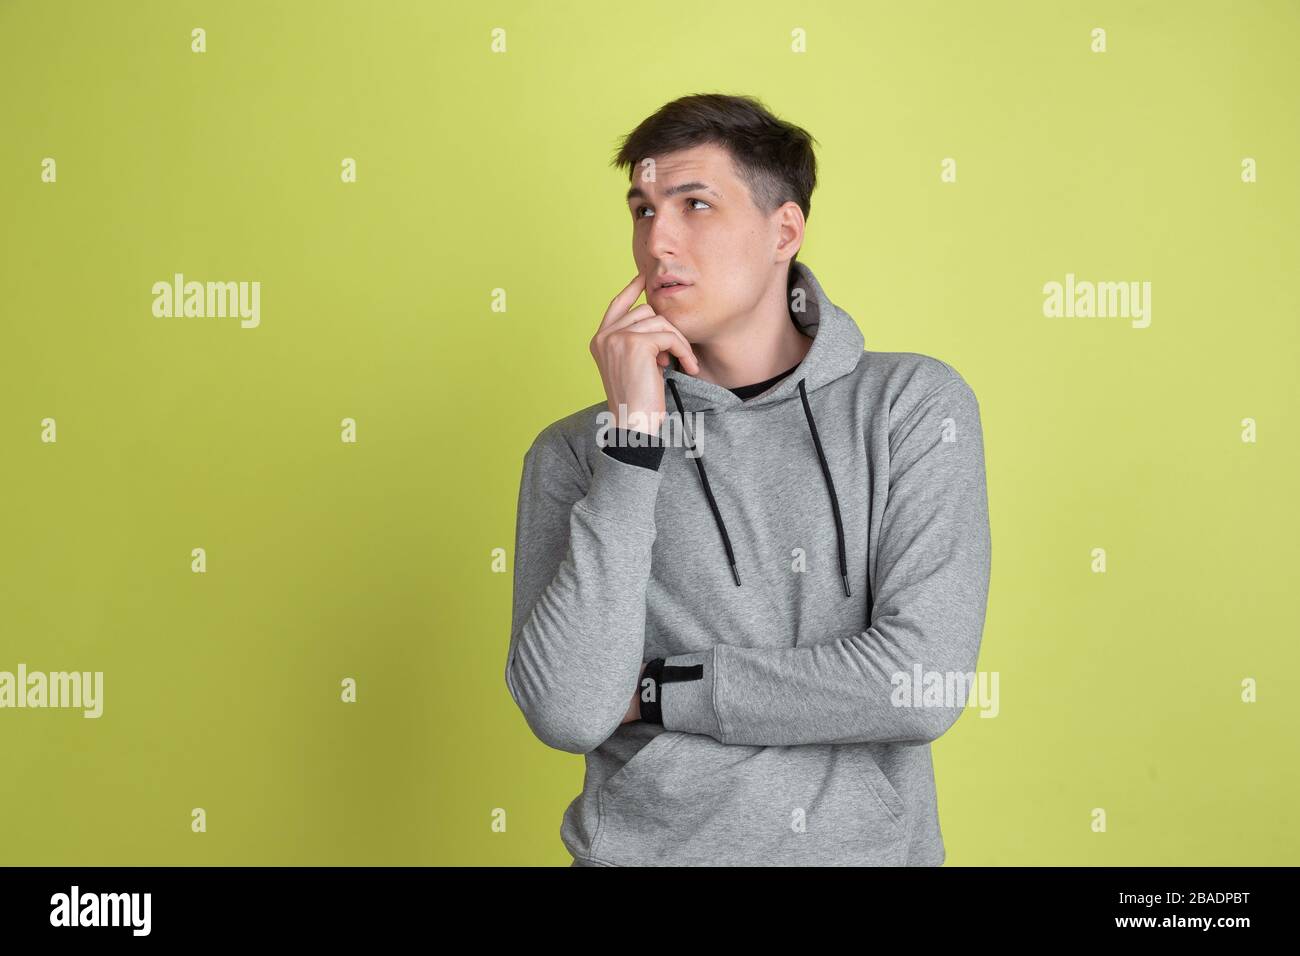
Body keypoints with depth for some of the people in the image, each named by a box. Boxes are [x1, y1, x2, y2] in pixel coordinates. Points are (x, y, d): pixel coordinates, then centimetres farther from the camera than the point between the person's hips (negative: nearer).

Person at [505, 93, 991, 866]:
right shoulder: (575, 453, -2)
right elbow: (568, 714, -15)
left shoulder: (915, 404, -4)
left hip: (870, 839, 0)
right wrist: (635, 433, -16)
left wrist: (654, 690, -9)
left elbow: (922, 681, -14)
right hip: (648, 844, 1)